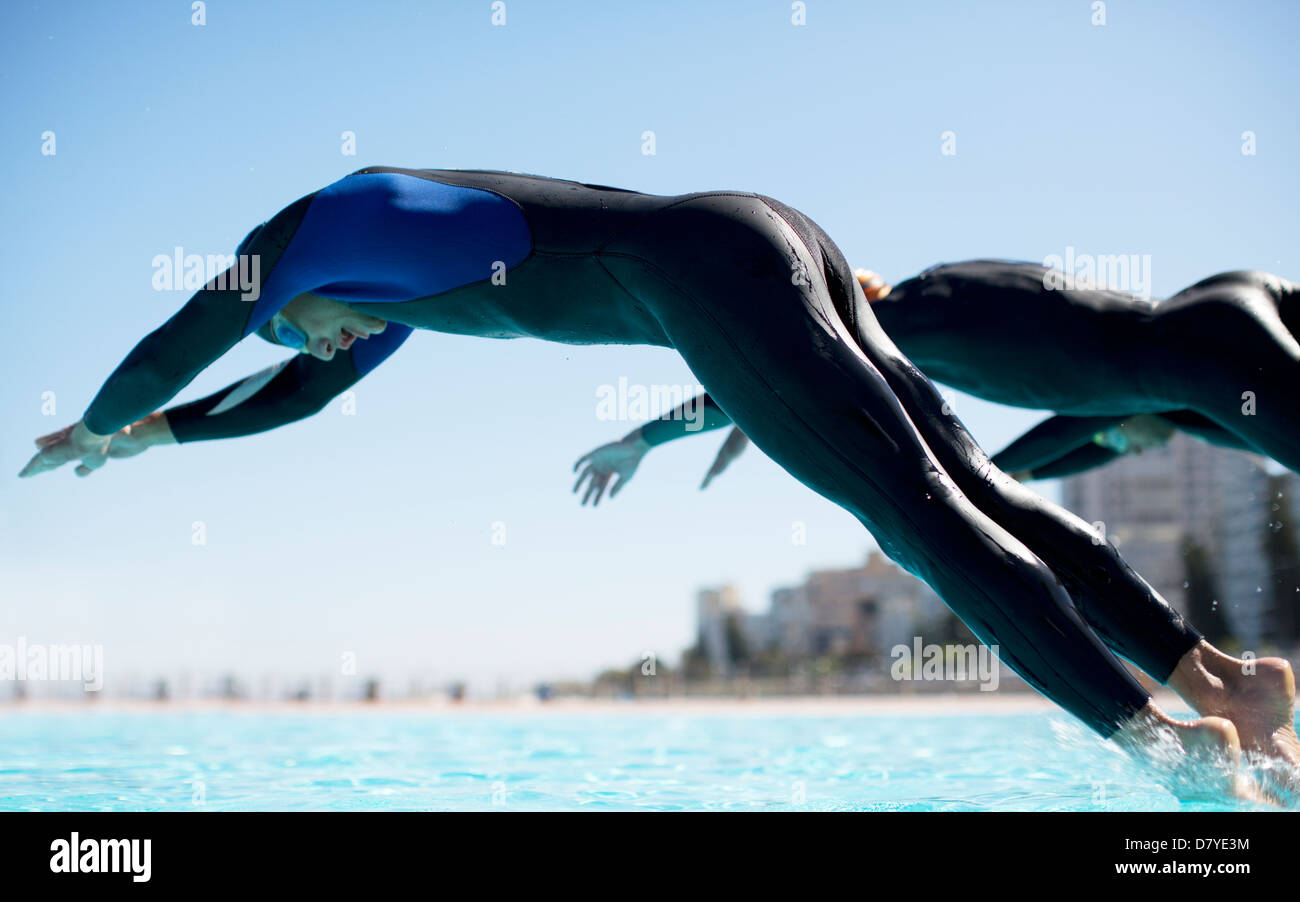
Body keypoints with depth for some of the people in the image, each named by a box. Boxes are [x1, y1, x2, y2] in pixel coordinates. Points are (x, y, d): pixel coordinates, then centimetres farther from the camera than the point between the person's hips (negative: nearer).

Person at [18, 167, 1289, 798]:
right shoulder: (401, 261, 35)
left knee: (922, 513, -15)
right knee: (978, 489, 0)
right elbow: (297, 392, 49)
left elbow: (170, 354, 19)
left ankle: (1156, 730, -21)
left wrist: (105, 425, 39)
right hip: (776, 240, 9)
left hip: (709, 268, -8)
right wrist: (151, 437, 57)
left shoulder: (313, 224, 12)